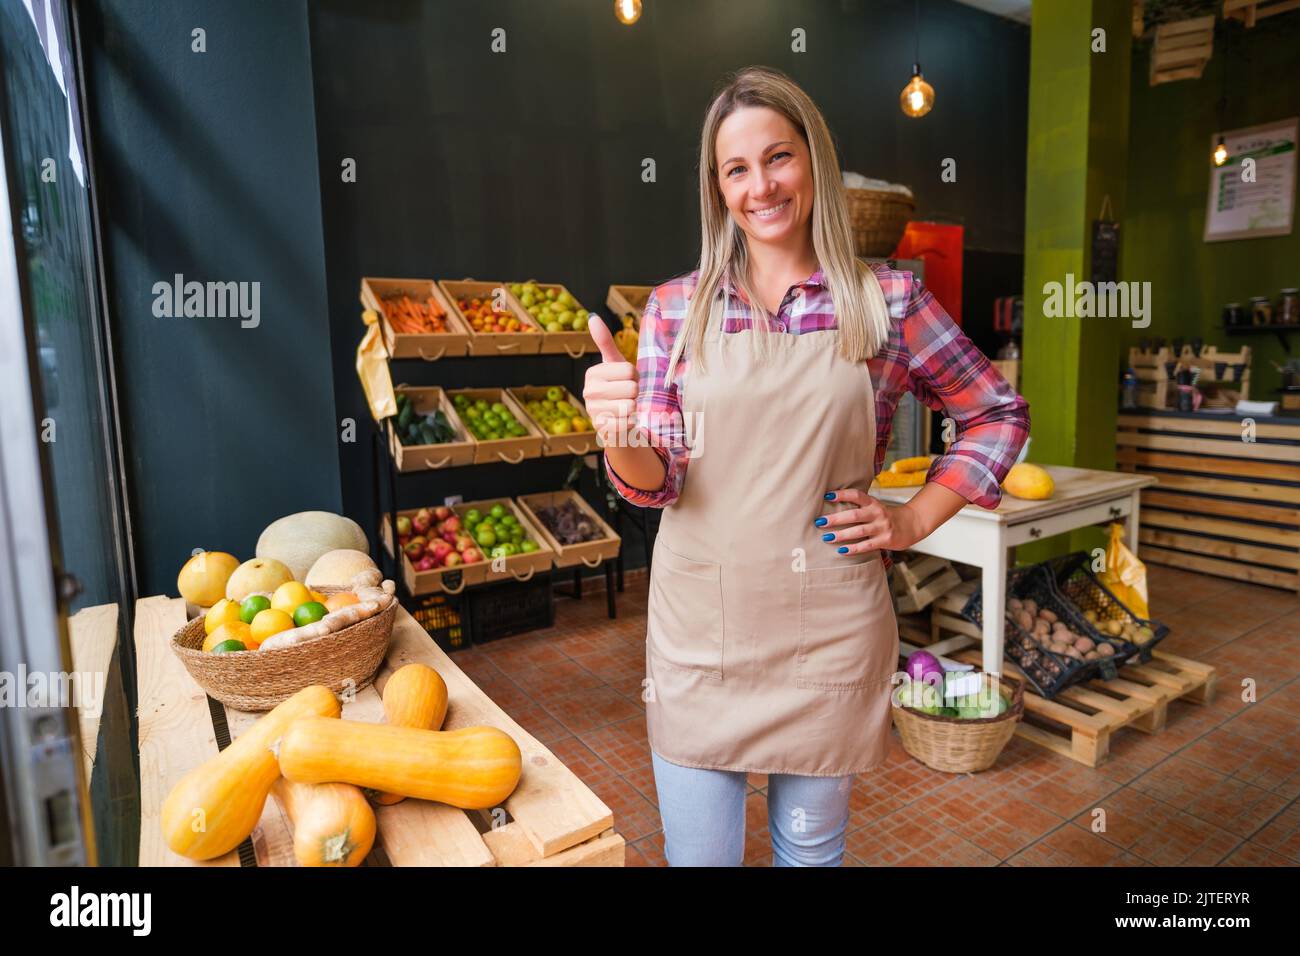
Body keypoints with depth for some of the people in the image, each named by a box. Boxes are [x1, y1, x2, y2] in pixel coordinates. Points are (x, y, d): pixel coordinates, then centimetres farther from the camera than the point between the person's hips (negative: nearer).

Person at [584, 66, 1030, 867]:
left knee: (810, 849, 20)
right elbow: (657, 481, -3)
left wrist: (910, 524, -1)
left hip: (827, 628, 0)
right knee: (697, 853, 15)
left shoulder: (887, 300, -2)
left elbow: (999, 417, 9)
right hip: (699, 623, 1)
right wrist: (618, 435, -24)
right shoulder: (678, 308, 0)